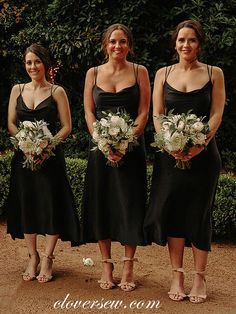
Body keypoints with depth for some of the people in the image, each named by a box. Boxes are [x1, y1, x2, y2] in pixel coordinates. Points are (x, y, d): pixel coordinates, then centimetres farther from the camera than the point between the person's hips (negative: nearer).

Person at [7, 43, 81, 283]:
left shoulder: (57, 92, 1)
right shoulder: (17, 90, 10)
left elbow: (66, 127, -1)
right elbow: (11, 124, 8)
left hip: (50, 157, -3)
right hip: (23, 156, 3)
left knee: (51, 206, -2)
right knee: (26, 206, 7)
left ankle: (47, 259, 12)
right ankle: (33, 257, 21)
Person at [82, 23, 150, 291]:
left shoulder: (139, 72, 4)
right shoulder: (93, 73, 8)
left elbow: (143, 113, -2)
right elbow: (89, 113, 3)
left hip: (131, 148, -1)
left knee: (130, 206, 1)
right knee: (101, 205, 4)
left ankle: (128, 267, 13)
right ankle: (106, 265, 16)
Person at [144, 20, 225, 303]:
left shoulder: (214, 74, 4)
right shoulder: (163, 74, 8)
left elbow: (216, 114, -4)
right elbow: (157, 115, 3)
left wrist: (200, 144, -19)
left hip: (203, 153, -1)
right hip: (170, 153, 2)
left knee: (198, 213, 4)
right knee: (172, 211, 2)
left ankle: (199, 278, 16)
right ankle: (177, 275, 15)